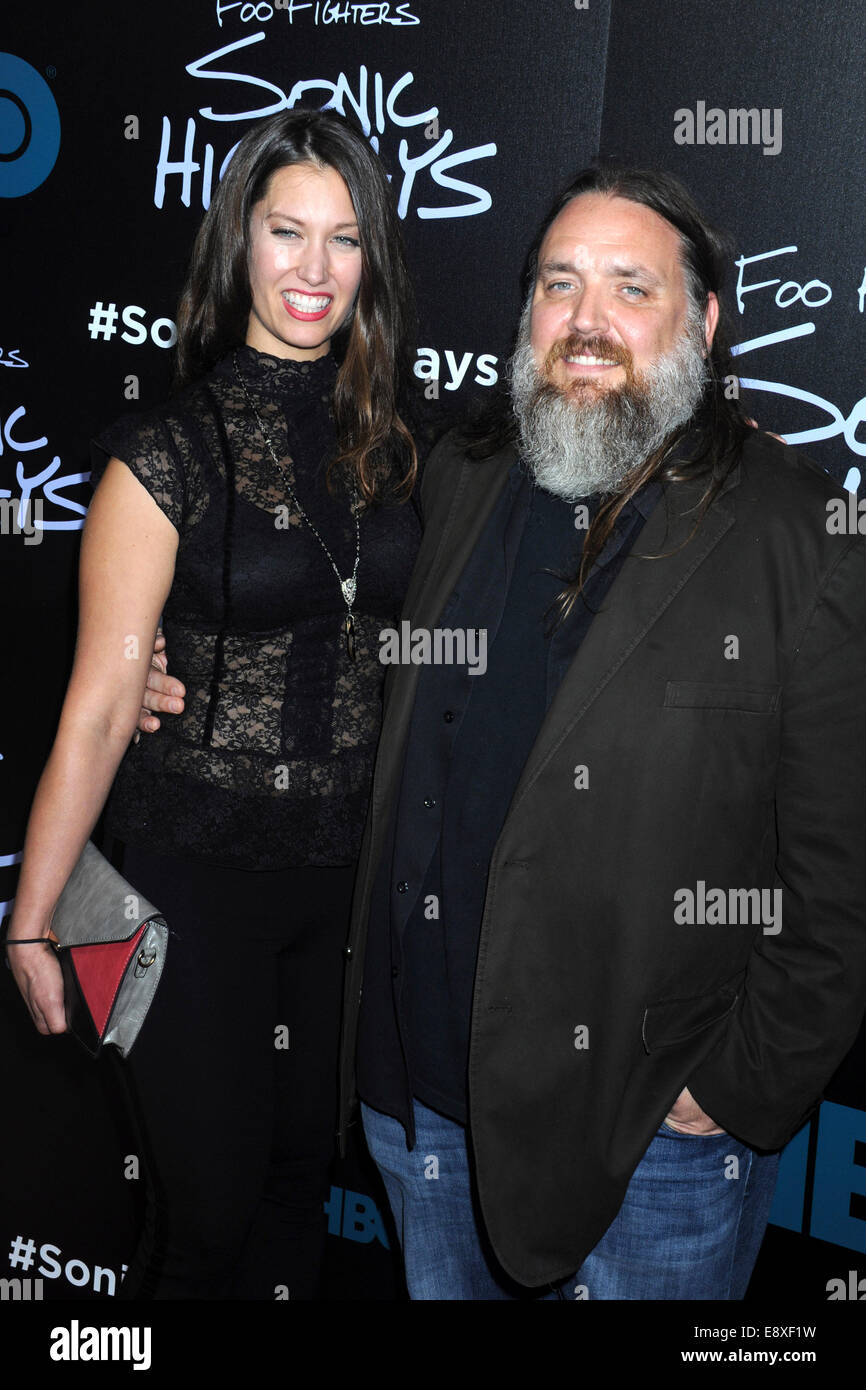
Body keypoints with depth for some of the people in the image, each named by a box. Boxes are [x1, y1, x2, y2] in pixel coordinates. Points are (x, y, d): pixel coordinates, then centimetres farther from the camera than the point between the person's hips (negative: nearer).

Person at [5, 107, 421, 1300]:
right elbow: (100, 706, -11)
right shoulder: (168, 454, -11)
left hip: (344, 868, 5)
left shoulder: (387, 441, 4)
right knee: (209, 1206, 7)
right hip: (195, 876, -4)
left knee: (301, 1173, 18)